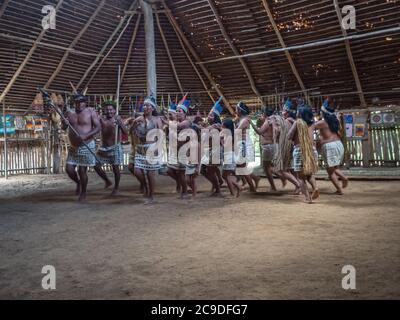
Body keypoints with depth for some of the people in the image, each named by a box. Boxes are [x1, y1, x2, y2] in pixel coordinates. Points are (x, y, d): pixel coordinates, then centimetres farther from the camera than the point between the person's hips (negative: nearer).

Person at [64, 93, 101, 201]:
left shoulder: (90, 112, -4)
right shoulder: (70, 113, 8)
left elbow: (98, 127, -9)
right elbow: (64, 128, 13)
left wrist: (85, 136, -21)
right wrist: (64, 123, -12)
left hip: (86, 146, -4)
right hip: (73, 146, 5)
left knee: (82, 170, -2)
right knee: (69, 168, 0)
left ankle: (83, 192, 20)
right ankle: (78, 183, 31)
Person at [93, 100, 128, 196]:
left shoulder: (117, 119, -8)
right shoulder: (102, 119, -2)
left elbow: (125, 132, -14)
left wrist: (119, 123, -30)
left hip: (115, 147, -3)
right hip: (104, 147, 4)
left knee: (115, 168, -3)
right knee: (96, 165, 3)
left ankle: (116, 188, 16)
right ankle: (107, 181, 26)